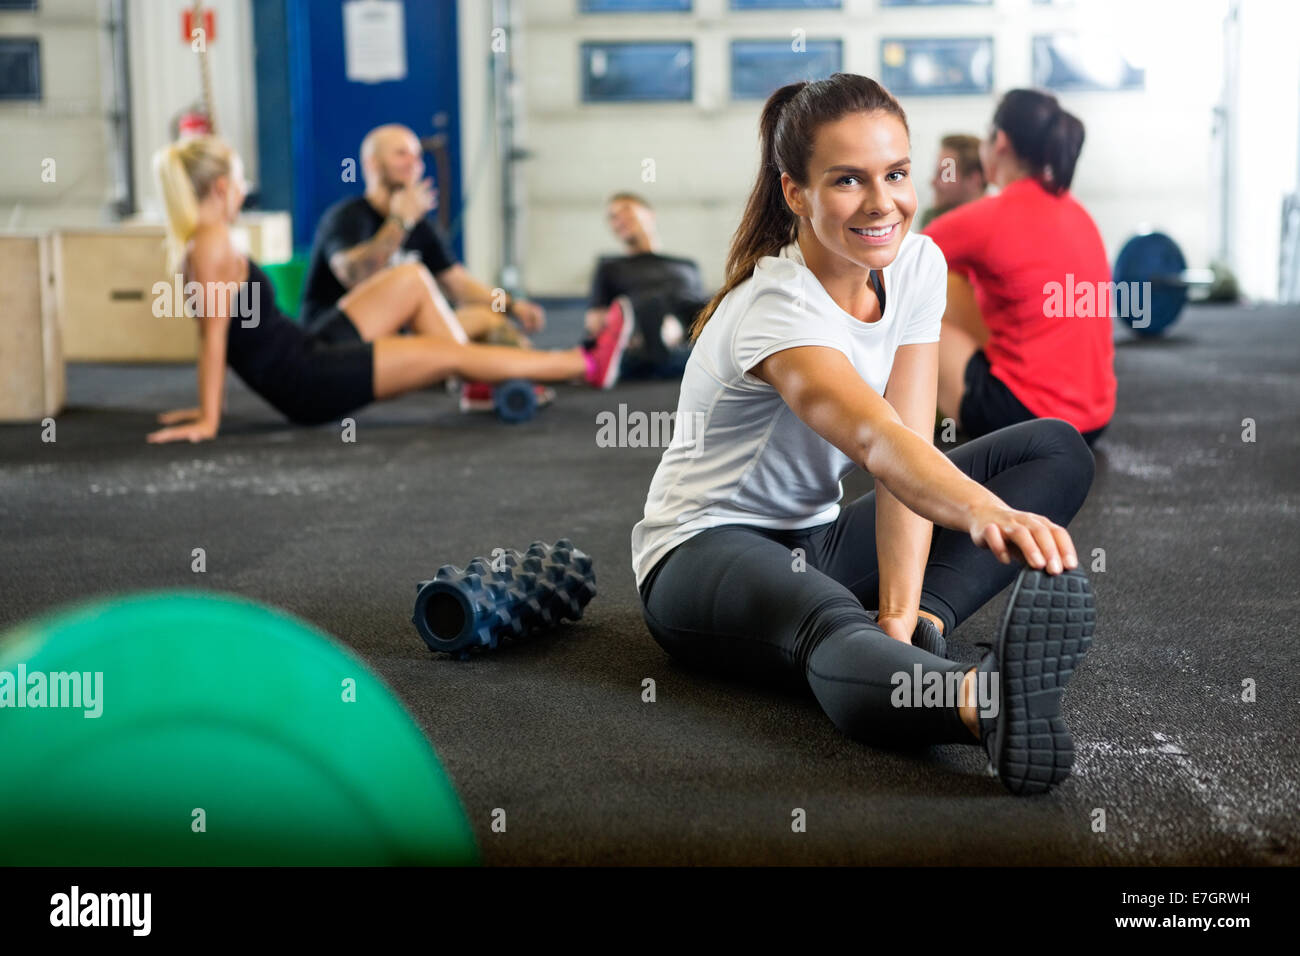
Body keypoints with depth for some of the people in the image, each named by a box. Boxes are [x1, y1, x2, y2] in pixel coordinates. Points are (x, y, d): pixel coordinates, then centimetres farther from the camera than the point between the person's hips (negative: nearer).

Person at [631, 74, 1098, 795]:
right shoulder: (776, 308, -26)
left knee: (1058, 450, -6)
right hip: (706, 548, -8)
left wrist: (901, 610, -27)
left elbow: (907, 444, -14)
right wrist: (985, 513, -67)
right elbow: (877, 441, -46)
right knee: (833, 629, -44)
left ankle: (918, 630, -30)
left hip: (820, 540, 8)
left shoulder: (918, 264, -5)